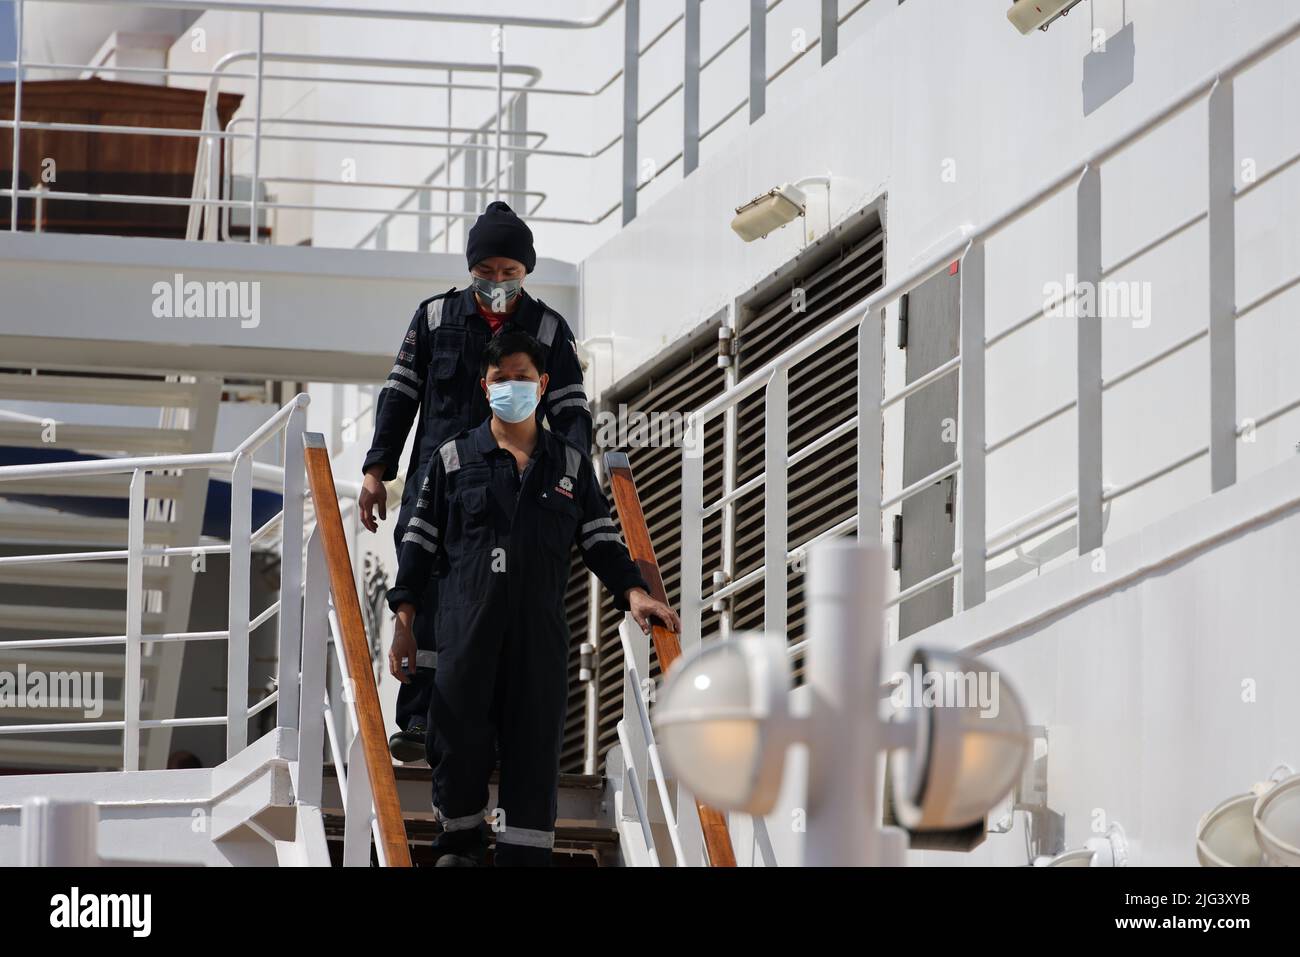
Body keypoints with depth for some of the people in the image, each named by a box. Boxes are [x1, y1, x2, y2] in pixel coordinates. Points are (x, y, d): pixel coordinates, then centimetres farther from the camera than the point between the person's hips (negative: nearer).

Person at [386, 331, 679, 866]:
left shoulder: (571, 464, 14)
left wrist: (633, 592, -4)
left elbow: (600, 540, 13)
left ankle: (524, 855, 0)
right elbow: (421, 542, 9)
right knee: (459, 740, -6)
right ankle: (461, 844, 15)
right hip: (465, 626, -1)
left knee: (534, 746, -3)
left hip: (540, 631, 1)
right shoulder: (454, 459, 9)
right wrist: (404, 622, 4)